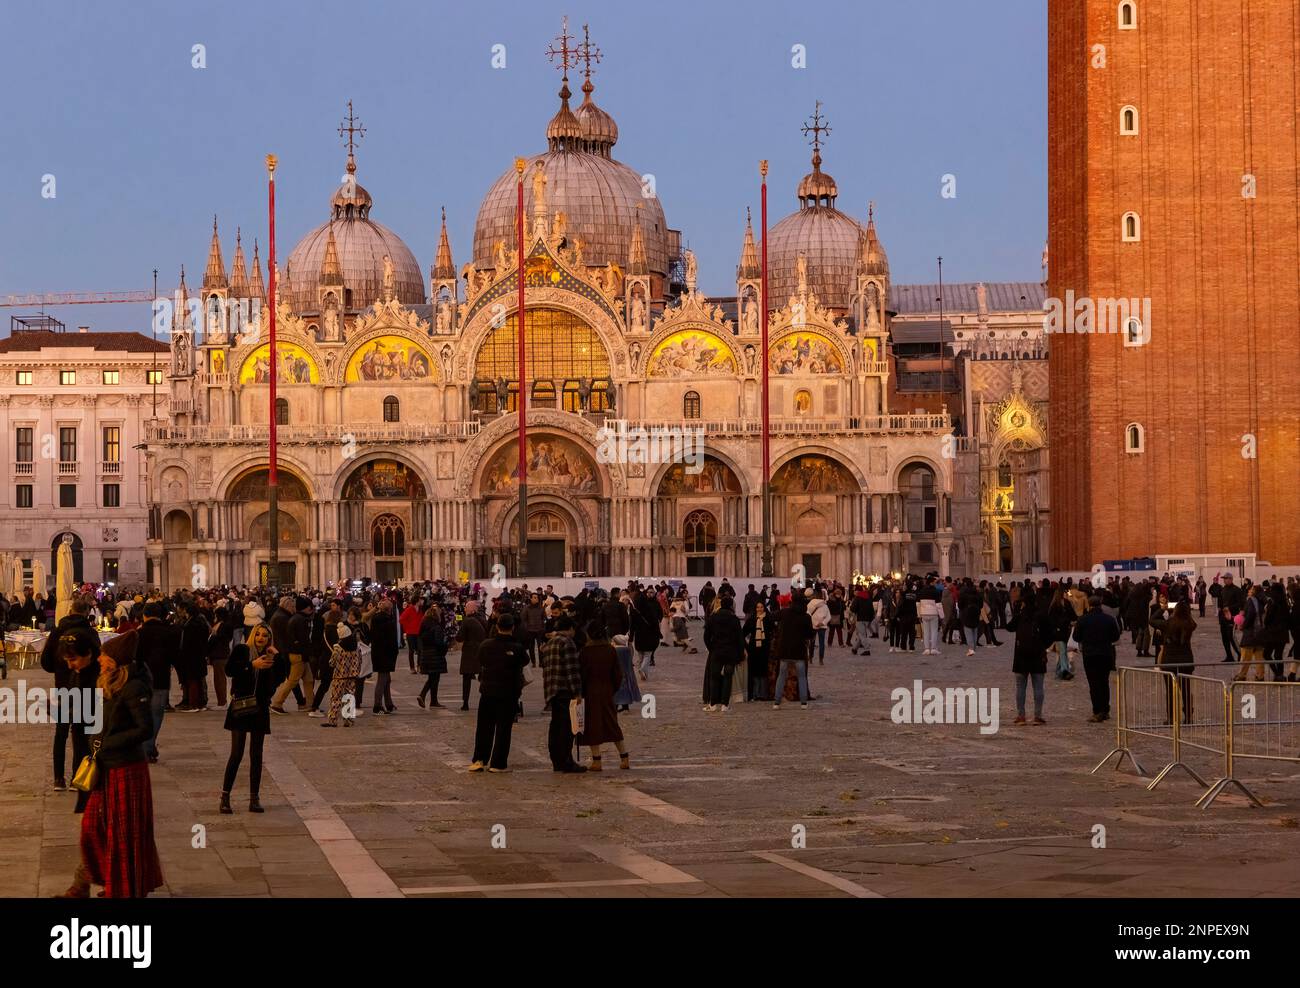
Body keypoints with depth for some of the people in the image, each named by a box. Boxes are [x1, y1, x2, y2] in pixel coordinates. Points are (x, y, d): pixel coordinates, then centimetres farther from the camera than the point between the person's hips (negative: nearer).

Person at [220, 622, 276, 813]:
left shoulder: (269, 656, 8)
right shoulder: (241, 650, 0)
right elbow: (229, 668, -16)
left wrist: (276, 657, -9)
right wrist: (252, 665, -22)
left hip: (260, 708, 4)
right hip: (241, 707, -4)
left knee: (256, 755, 6)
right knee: (237, 753, -8)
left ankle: (254, 799, 12)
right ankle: (225, 798, -3)